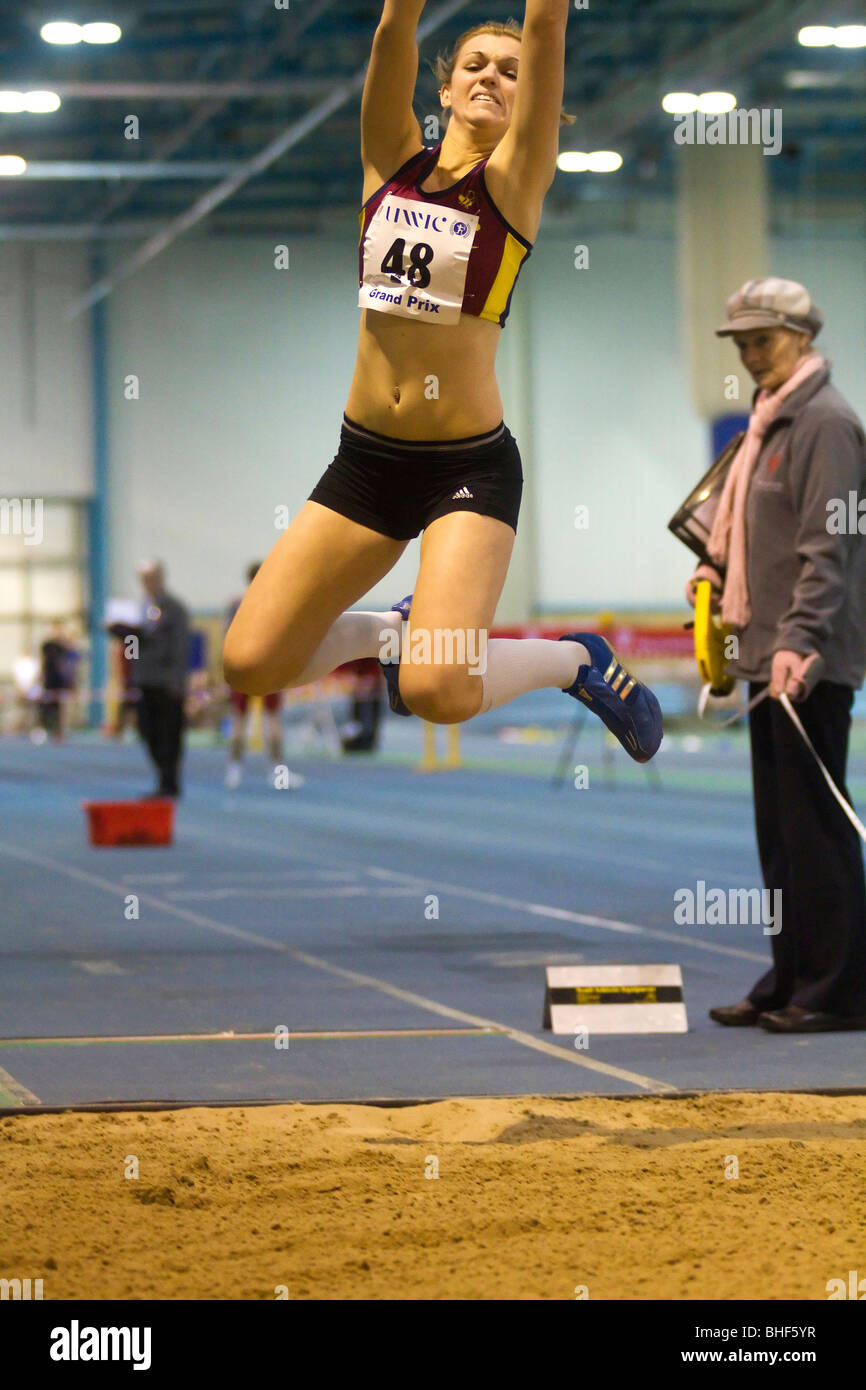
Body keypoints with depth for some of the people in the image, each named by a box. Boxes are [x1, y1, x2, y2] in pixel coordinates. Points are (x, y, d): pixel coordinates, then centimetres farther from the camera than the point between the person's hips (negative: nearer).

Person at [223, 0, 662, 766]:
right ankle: (395, 632, 24)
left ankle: (575, 659, 9)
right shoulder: (391, 158, 7)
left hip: (470, 466, -4)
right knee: (248, 666, -5)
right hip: (366, 457, 4)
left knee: (438, 690, -23)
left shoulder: (515, 179, -2)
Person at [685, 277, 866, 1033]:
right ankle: (790, 983, 19)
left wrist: (799, 639, -27)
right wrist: (721, 570, 13)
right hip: (771, 657, 10)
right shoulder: (773, 419, 18)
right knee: (780, 825, 12)